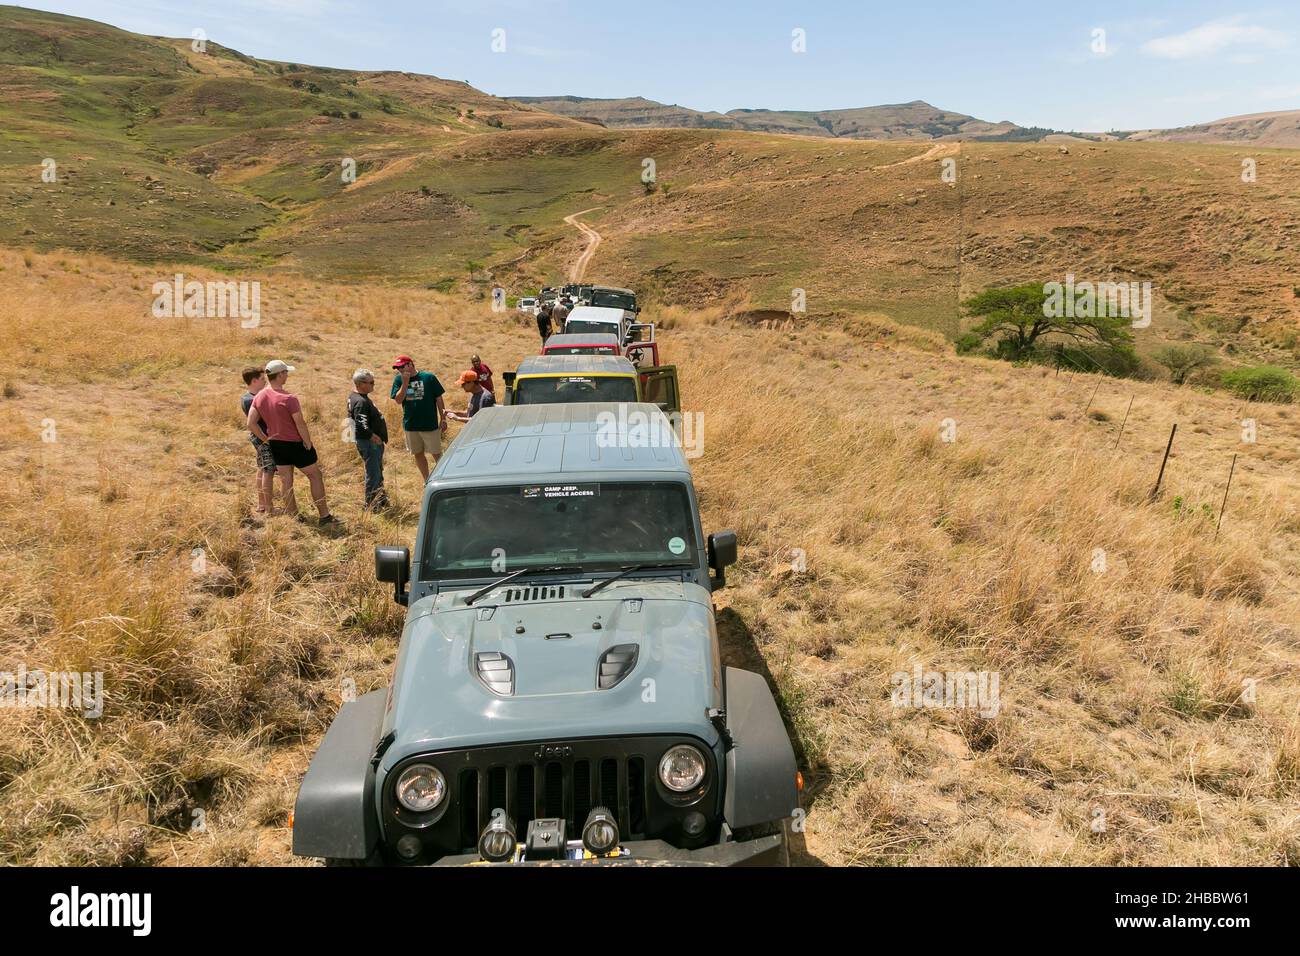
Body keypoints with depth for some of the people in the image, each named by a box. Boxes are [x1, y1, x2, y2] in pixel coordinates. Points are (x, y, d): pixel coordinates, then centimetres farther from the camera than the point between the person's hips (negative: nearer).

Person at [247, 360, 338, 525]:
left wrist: (266, 439, 8)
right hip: (295, 444, -6)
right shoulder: (289, 399, -23)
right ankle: (325, 516, 9)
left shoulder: (259, 397, -2)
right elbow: (301, 425, -23)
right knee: (315, 476, 6)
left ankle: (294, 516, 21)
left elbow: (251, 424, -1)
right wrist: (309, 444, -11)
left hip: (275, 444, 6)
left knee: (285, 481, 13)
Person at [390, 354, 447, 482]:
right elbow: (398, 400, -8)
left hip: (430, 424, -4)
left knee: (436, 453, 5)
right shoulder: (398, 379, 0)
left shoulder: (428, 377, -8)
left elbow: (438, 399, -4)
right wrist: (405, 382, -17)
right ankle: (427, 481, 29)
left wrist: (443, 419, -4)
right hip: (410, 425, 4)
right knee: (418, 454, 14)